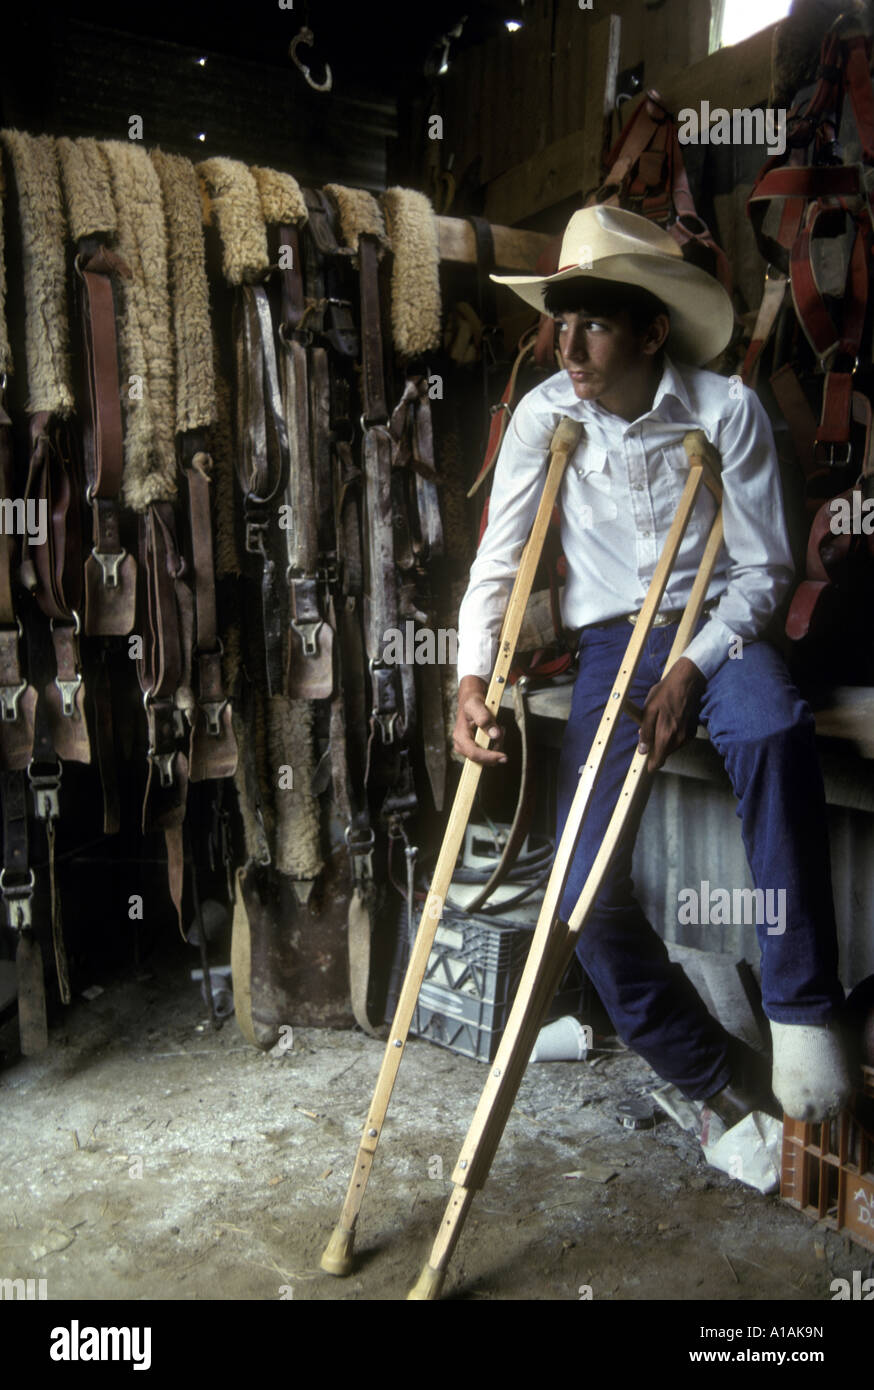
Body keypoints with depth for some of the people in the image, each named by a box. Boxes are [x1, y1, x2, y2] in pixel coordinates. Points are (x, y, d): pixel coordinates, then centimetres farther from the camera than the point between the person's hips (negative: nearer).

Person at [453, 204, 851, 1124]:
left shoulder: (727, 410, -6)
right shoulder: (544, 416, -1)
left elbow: (761, 571, -5)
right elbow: (497, 562, 0)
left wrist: (691, 670, -20)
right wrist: (472, 678, -14)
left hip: (715, 629, -1)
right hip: (611, 643, 2)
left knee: (773, 730, -40)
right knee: (590, 897, -13)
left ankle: (800, 1005, -24)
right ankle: (724, 1084, 7)